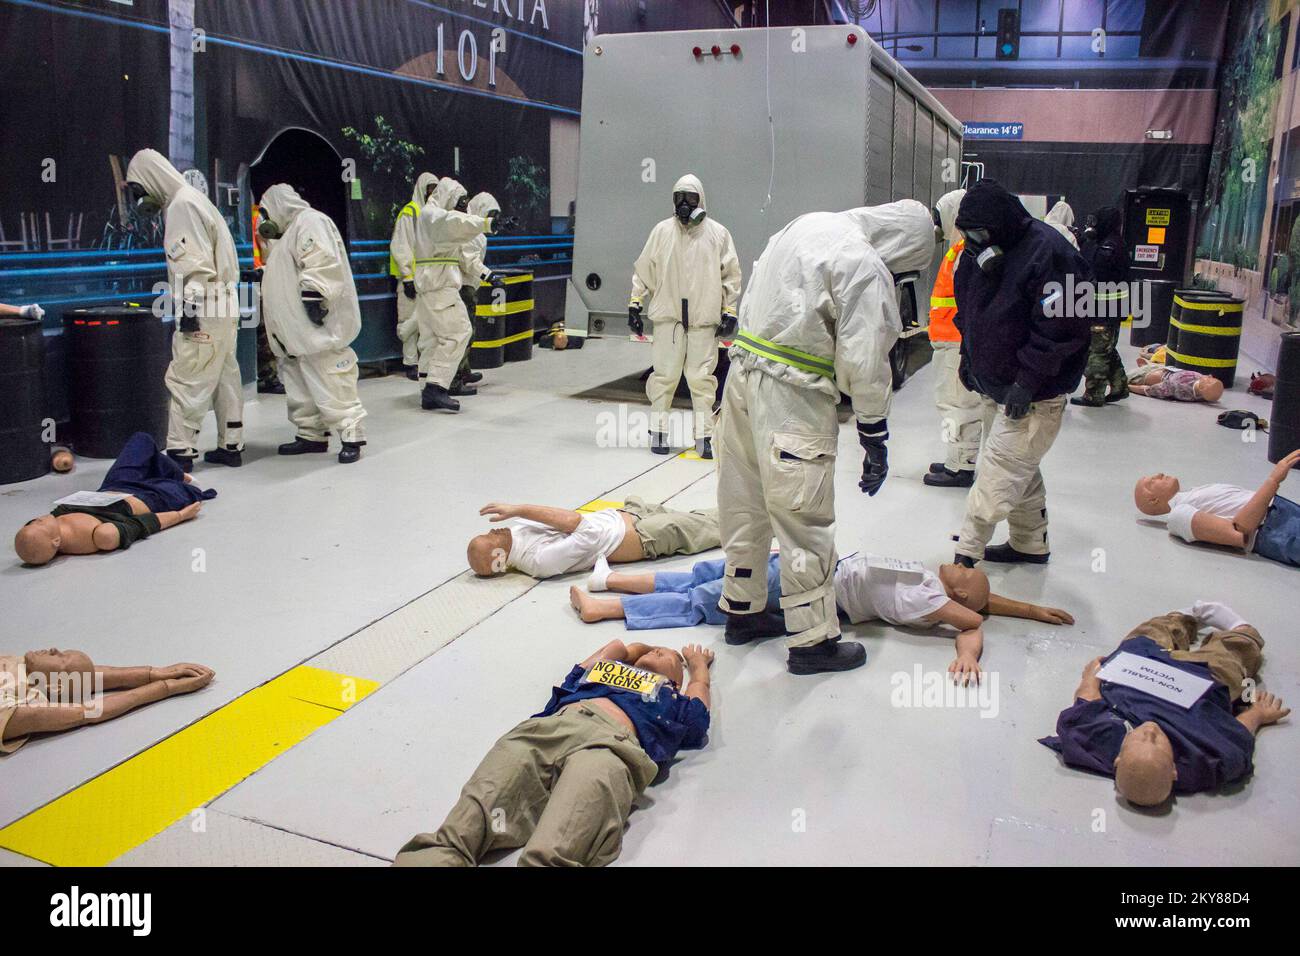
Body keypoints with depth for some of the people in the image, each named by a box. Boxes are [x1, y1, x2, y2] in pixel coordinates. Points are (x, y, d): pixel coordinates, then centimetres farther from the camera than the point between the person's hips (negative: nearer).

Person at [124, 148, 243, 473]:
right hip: (222, 306, 10)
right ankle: (231, 446, 17)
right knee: (225, 376, 11)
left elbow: (194, 262, -21)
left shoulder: (182, 204, -12)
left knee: (185, 379, -7)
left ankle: (181, 451, -4)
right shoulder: (193, 200, 19)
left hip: (203, 309, -10)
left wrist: (188, 306, -20)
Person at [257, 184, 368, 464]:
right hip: (296, 331, 11)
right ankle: (311, 435, 19)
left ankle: (351, 436, -10)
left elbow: (321, 263, -21)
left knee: (330, 381, -12)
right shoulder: (291, 230, 25)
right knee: (299, 380, 12)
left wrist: (314, 295, -27)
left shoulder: (310, 221, -7)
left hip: (315, 325, -11)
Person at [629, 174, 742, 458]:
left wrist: (729, 312, 5)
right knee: (665, 374, 1)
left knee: (702, 378, 0)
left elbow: (731, 275, 8)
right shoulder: (662, 230, 6)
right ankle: (658, 432, 13)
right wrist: (634, 304, 8)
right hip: (667, 316, 1)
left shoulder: (718, 233, 4)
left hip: (704, 318, 0)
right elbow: (644, 269, 11)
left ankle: (703, 437, 7)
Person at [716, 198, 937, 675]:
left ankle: (742, 610, 32)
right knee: (805, 520, 0)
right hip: (791, 394, -9)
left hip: (743, 372, 9)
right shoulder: (865, 268, -14)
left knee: (746, 504, 18)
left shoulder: (807, 224, 13)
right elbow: (865, 362, -15)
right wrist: (875, 439, -7)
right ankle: (813, 641, 9)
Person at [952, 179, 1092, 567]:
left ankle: (965, 557, -6)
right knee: (1020, 470, 19)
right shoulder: (978, 252, 6)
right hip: (994, 387, 9)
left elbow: (1061, 328, -23)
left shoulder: (1049, 254, -20)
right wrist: (968, 355, 18)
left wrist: (1027, 381, -24)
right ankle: (1030, 544, 33)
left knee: (998, 475, -10)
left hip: (1032, 394, -9)